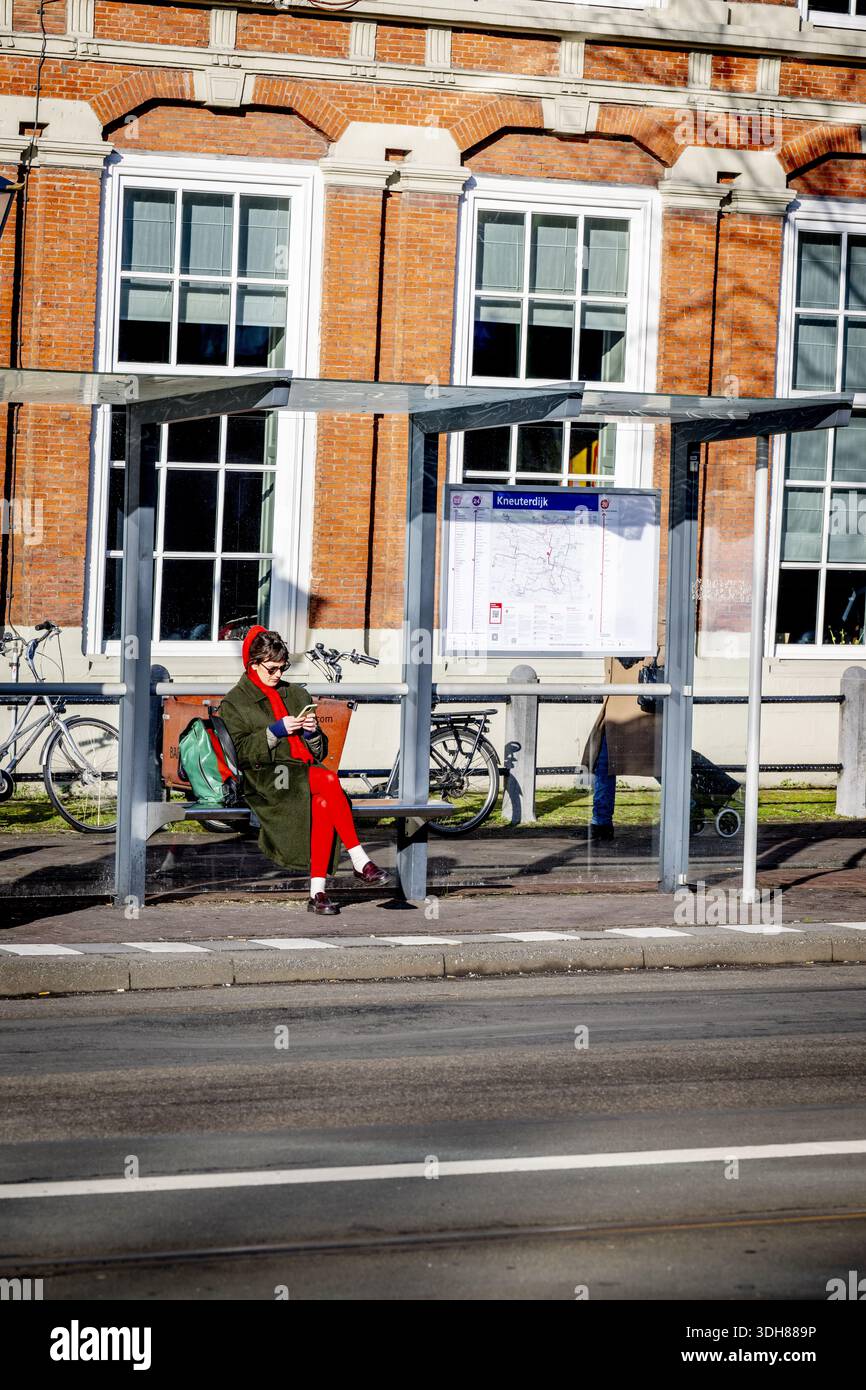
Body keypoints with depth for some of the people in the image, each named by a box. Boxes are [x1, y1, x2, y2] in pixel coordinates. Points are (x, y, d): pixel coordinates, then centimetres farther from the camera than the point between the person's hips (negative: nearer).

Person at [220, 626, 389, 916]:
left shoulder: (296, 694, 25)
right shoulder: (235, 702, 12)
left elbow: (319, 751, 22)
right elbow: (239, 750, -2)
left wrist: (312, 733, 0)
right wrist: (275, 731, -10)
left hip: (306, 770, 4)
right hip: (265, 777, -4)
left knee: (323, 804, -33)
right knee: (328, 780, -33)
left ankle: (318, 891, -37)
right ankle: (360, 862, -31)